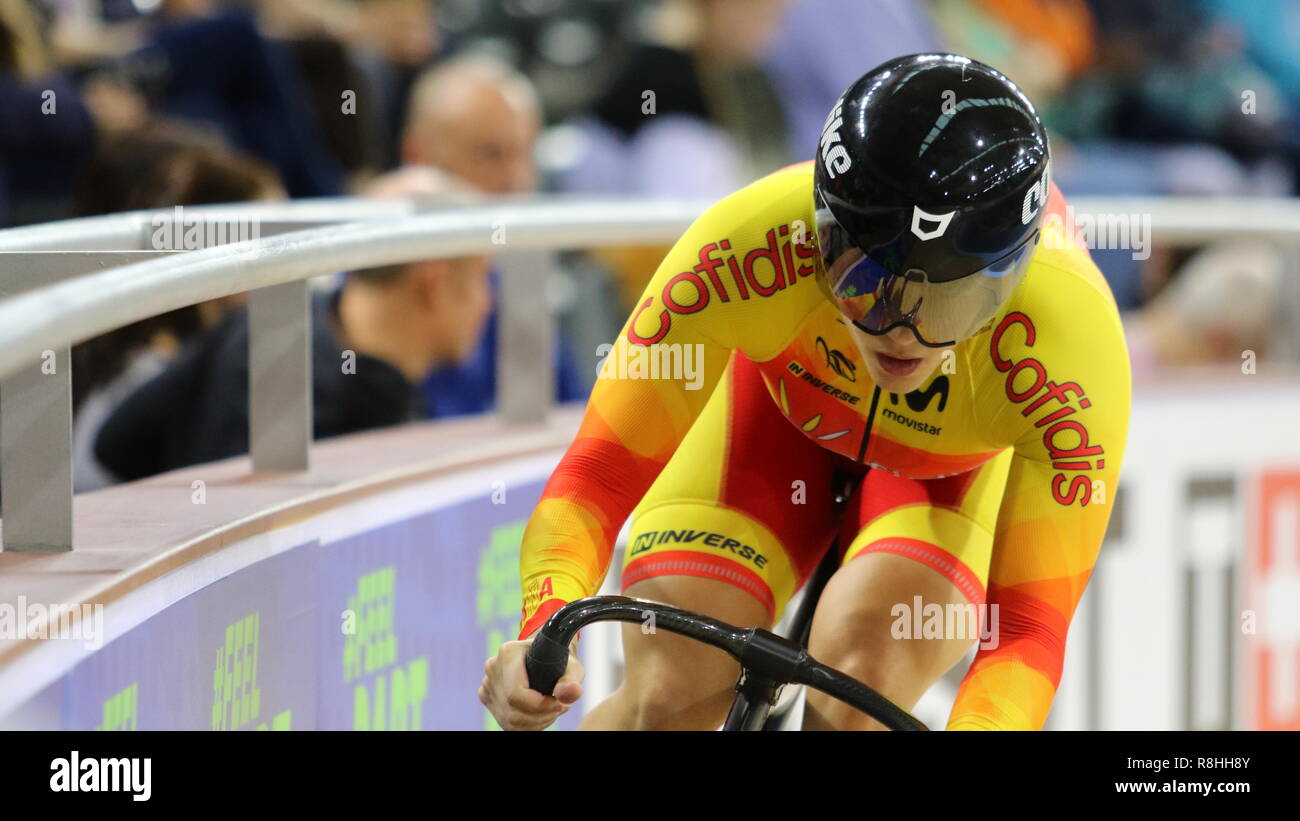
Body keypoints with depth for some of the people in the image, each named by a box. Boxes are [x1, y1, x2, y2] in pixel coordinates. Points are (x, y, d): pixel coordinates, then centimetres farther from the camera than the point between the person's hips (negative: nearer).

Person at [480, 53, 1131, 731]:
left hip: (956, 472, -1)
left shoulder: (1072, 342, -40)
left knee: (858, 681, -28)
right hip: (784, 406, 1)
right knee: (668, 693, -18)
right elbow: (599, 475, -34)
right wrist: (542, 635, -53)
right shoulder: (757, 237, -40)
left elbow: (1027, 630, -35)